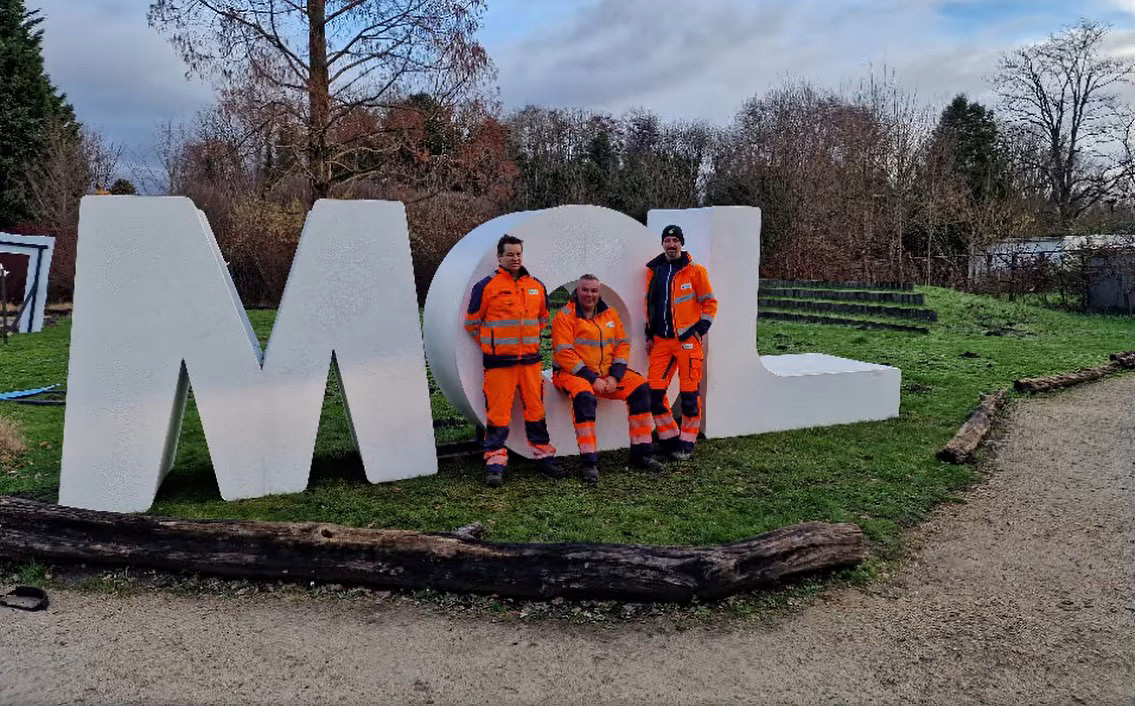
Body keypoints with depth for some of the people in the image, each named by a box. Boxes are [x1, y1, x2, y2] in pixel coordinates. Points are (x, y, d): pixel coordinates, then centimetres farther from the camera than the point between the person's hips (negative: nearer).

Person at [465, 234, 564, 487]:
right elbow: (472, 322, 2)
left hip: (530, 360, 4)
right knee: (498, 414, -4)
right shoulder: (486, 286, -4)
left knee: (536, 410, 10)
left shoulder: (537, 286, 10)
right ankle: (495, 464, 3)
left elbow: (542, 318, 25)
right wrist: (491, 345, 6)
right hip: (499, 362, -4)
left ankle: (544, 457, 20)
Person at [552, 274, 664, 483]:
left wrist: (614, 377, -7)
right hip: (573, 373, -5)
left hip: (607, 373, 6)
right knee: (584, 396, -36)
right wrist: (592, 379, -18)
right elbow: (564, 354, -13)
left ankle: (641, 453, -1)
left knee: (641, 388, -10)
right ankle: (588, 462, -30)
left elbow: (623, 345, 8)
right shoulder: (565, 316, -6)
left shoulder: (610, 314, 11)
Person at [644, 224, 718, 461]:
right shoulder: (654, 270, 12)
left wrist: (700, 330, -6)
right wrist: (649, 334, 15)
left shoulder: (695, 271, -1)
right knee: (654, 392, -1)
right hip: (661, 341, 5)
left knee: (689, 394, -2)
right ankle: (670, 439, 13)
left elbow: (710, 303, 1)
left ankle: (687, 443, 10)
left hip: (687, 340, -4)